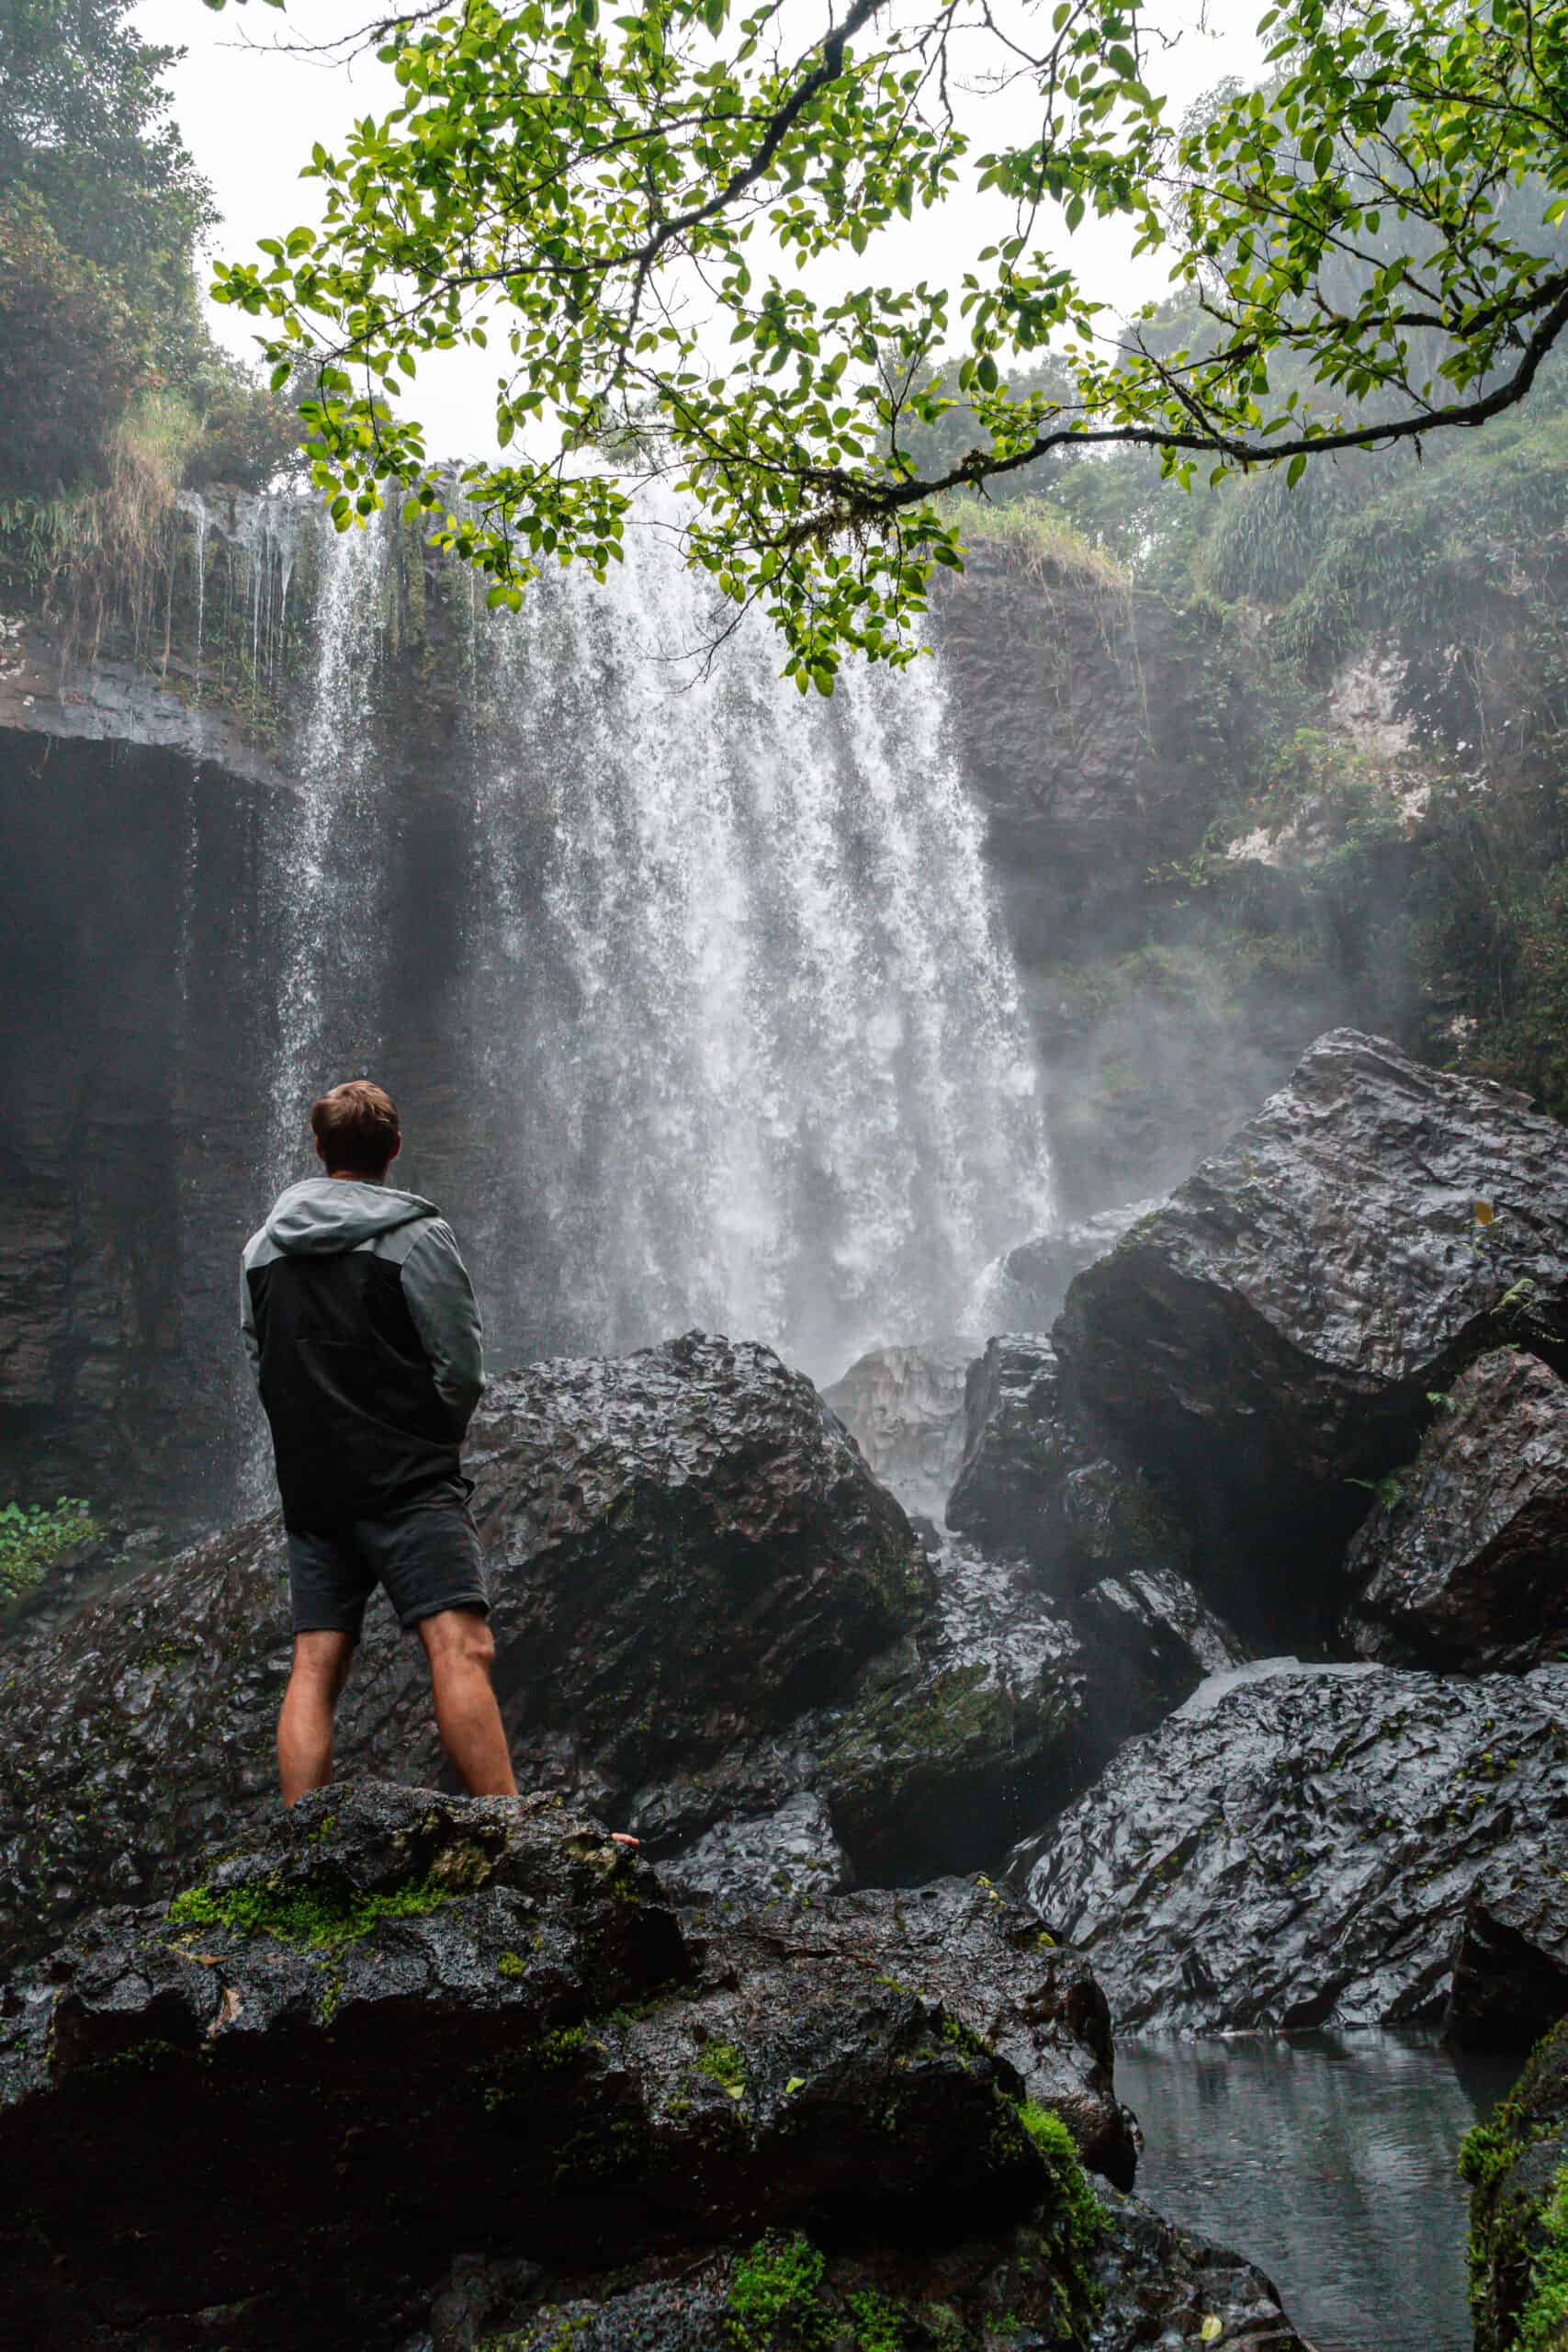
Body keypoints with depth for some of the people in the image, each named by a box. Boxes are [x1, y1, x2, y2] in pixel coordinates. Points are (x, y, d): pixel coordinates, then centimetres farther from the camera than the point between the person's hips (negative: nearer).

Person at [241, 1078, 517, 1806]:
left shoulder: (261, 1247, 13)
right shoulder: (416, 1236, -4)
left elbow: (261, 1364, 17)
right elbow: (463, 1369, -6)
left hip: (309, 1489, 6)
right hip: (408, 1482, -6)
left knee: (314, 1668, 6)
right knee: (460, 1648, -14)